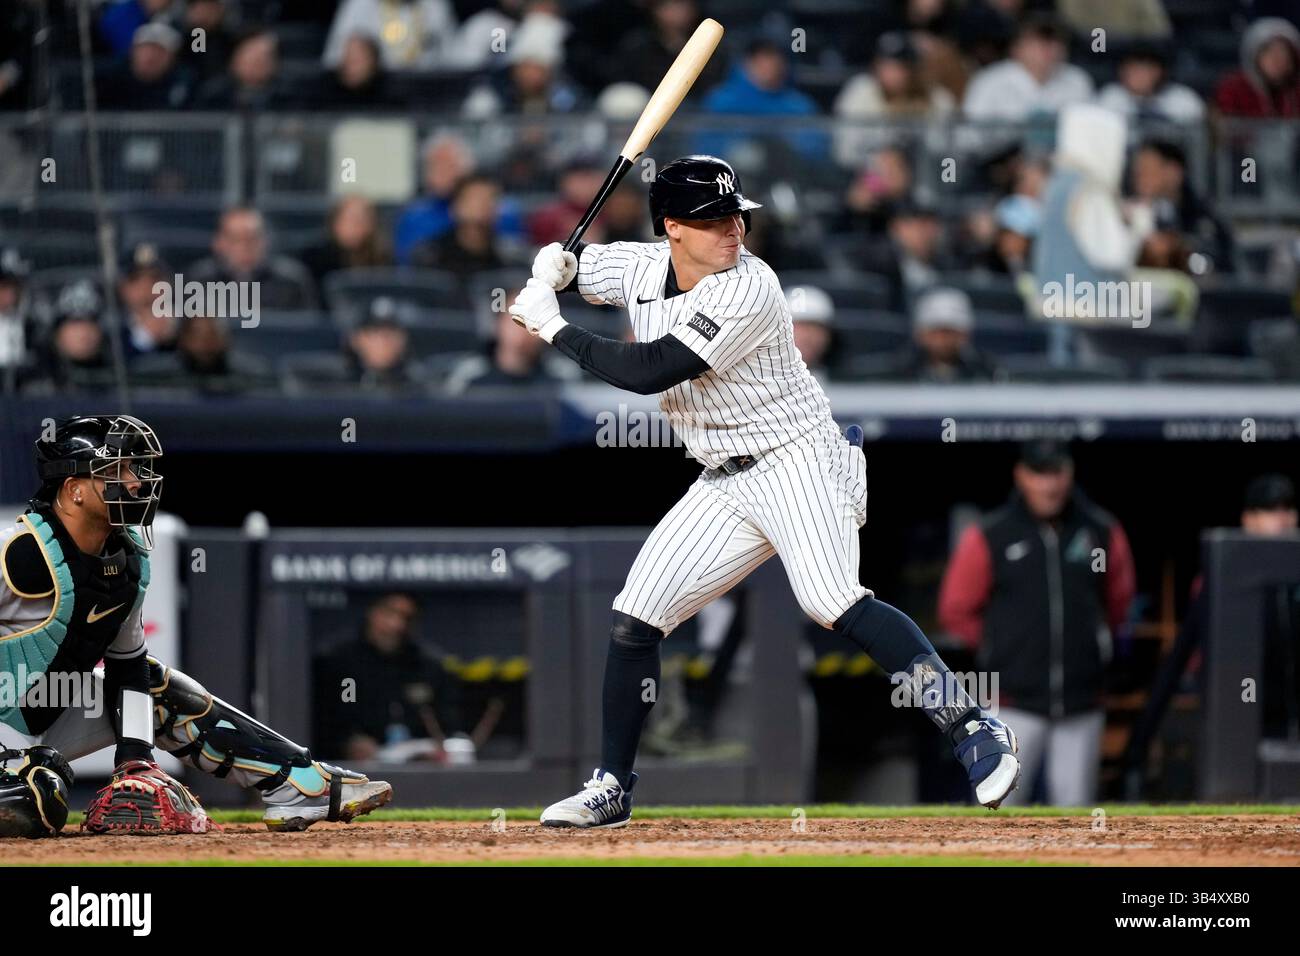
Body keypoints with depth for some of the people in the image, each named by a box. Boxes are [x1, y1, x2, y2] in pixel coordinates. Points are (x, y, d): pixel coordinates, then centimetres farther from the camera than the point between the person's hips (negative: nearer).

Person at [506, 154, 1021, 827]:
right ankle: (612, 789, 17)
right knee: (634, 620, 4)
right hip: (724, 486, 8)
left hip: (794, 462, -8)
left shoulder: (747, 290, -20)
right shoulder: (641, 269, 3)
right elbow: (562, 268, 22)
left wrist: (553, 330, -15)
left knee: (833, 602, -29)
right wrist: (552, 269, -4)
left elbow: (649, 372, -25)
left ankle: (974, 732, -29)